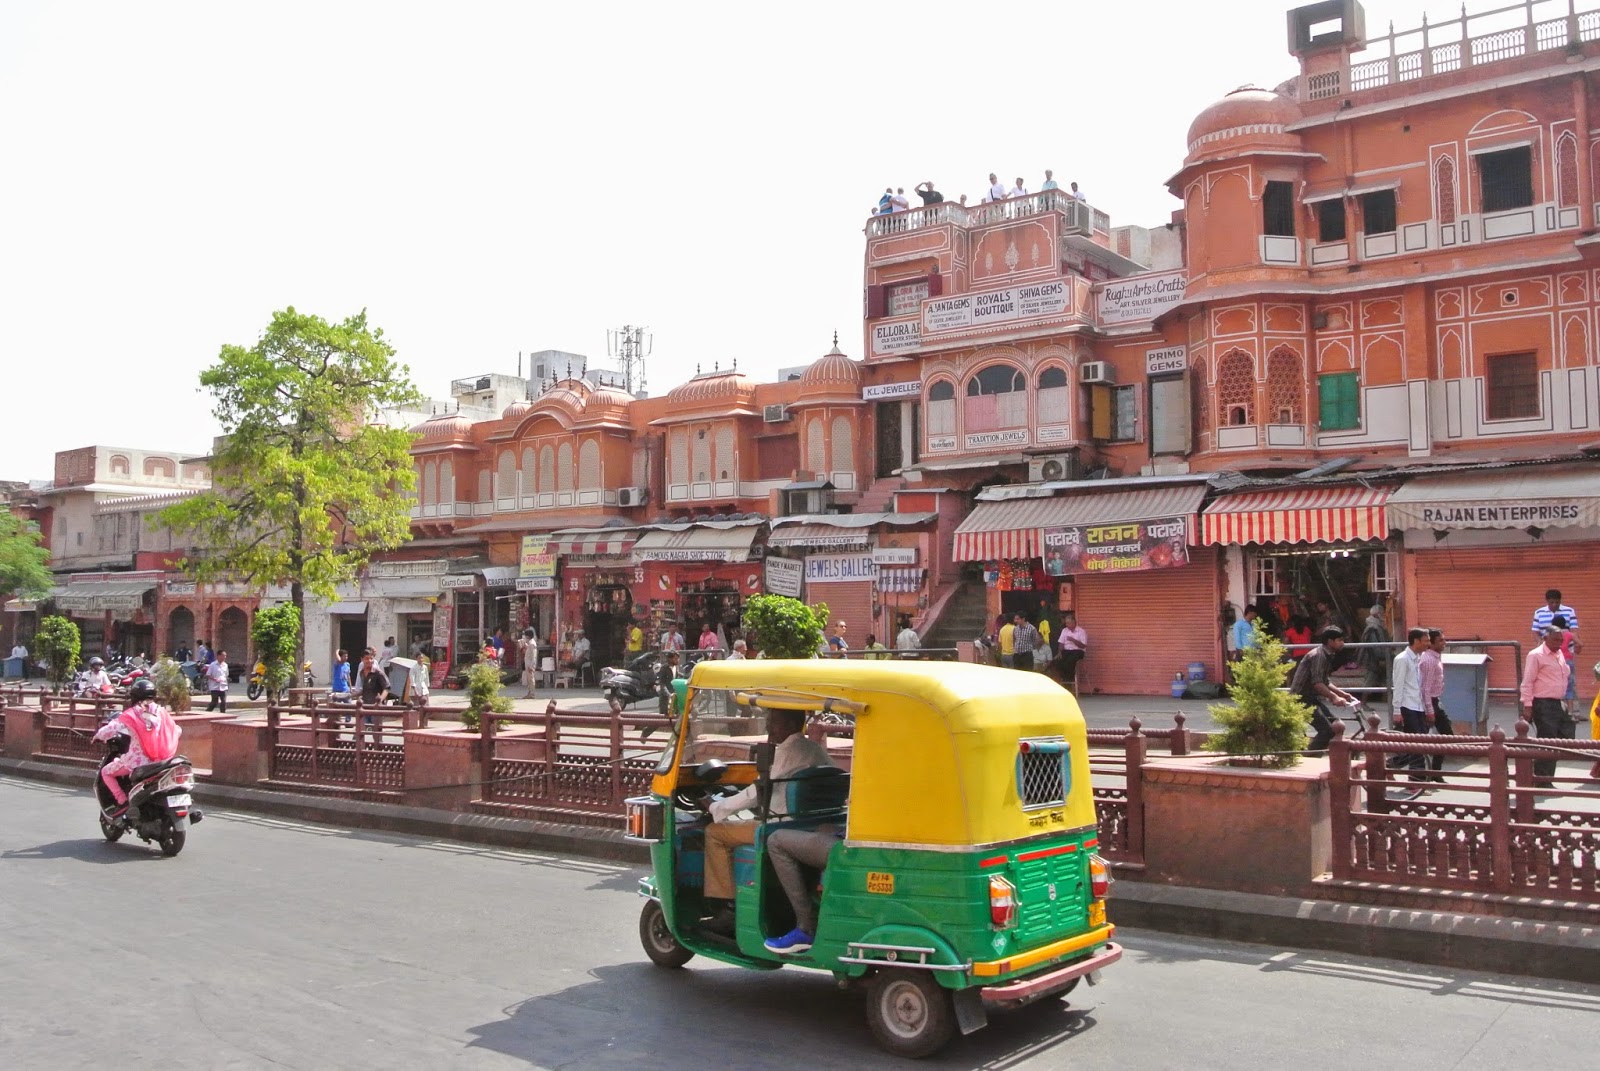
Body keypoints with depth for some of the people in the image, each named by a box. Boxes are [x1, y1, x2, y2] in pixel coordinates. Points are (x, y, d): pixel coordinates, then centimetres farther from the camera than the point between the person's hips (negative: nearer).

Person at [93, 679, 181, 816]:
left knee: (106, 772, 16)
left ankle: (122, 801, 2)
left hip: (136, 761, -5)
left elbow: (109, 730, -5)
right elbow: (177, 731, 9)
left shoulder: (131, 715, -5)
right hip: (160, 761, 5)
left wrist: (98, 737, 17)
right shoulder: (161, 712, 6)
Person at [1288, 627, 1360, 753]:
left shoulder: (1327, 655, 13)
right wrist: (1334, 697, -32)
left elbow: (1325, 682, 17)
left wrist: (1342, 693, 6)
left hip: (1311, 698, 10)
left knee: (1334, 725, 11)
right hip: (1301, 699, -10)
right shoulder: (1318, 655, -18)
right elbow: (1317, 683, -25)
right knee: (1327, 730, -15)